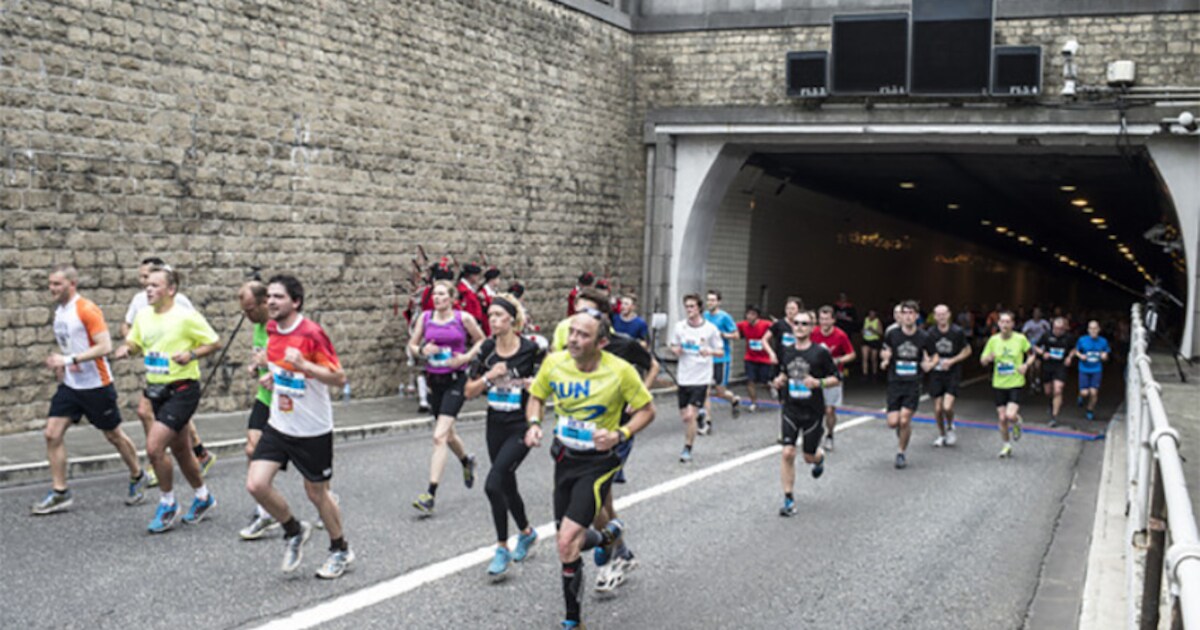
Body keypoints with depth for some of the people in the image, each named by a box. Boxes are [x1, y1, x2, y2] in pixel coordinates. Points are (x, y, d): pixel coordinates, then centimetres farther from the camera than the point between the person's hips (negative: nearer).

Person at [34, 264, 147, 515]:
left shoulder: (87, 310, -16)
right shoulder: (59, 311, 9)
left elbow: (105, 346, -23)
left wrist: (69, 360, -26)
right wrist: (58, 360, 4)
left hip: (96, 385, -7)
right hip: (69, 385, 7)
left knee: (113, 435, 7)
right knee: (52, 433, -3)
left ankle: (138, 478, 28)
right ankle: (60, 492, 5)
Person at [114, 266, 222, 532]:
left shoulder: (186, 317, -15)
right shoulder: (143, 315, 5)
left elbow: (215, 342, -9)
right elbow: (135, 342, 19)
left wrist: (191, 354, -24)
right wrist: (126, 349, -2)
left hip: (182, 391, -7)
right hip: (156, 390, 7)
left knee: (154, 447, -16)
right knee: (180, 449, 17)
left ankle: (168, 504, 4)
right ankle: (203, 497, 37)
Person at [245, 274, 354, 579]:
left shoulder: (312, 333, -19)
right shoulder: (272, 329, 3)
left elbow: (339, 378, -21)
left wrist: (303, 365, -33)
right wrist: (273, 375, 5)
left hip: (313, 430, -6)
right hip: (278, 425, 6)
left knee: (316, 492, 7)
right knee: (256, 484, -8)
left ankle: (341, 551, 30)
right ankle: (294, 531, 18)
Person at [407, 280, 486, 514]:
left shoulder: (463, 318, -5)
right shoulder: (425, 317, 4)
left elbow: (481, 340, 7)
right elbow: (412, 344, 11)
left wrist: (466, 357, -9)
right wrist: (422, 350, -11)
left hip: (456, 380, -5)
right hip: (434, 380, 5)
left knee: (439, 437, -15)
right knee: (447, 433, 20)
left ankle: (431, 494, -16)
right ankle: (467, 461, 52)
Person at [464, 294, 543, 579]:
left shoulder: (530, 350, -11)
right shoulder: (487, 349, 1)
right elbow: (469, 392, 4)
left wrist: (530, 384, -21)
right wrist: (488, 377, -13)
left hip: (521, 427, -5)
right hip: (495, 426, 5)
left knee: (493, 484, -17)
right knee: (507, 485, 16)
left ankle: (502, 548, -2)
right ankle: (526, 532, 42)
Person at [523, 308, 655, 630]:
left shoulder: (620, 371, -18)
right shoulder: (554, 362, -9)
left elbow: (647, 410, -5)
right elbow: (537, 396, 10)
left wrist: (619, 434, -21)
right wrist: (534, 423, -10)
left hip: (599, 461, -5)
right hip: (565, 457, 5)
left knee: (567, 541, -15)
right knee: (570, 540, 13)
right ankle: (609, 536, 47)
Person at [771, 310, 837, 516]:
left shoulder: (821, 352, -9)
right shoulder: (787, 352, 3)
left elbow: (836, 378, -4)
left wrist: (818, 383, -21)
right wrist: (780, 381, -1)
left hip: (813, 412, -2)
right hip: (790, 409, 2)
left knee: (809, 456, 10)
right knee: (788, 453, -8)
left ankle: (820, 458, 49)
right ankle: (788, 499, 2)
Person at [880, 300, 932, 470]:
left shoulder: (922, 337, 0)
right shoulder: (892, 334, -2)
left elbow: (925, 360, 11)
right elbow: (885, 352, 13)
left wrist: (928, 364, -12)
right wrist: (885, 359, -10)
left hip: (913, 385, -1)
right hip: (895, 383, 1)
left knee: (904, 420, -11)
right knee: (893, 422, -7)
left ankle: (901, 453, 11)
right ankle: (902, 429, 31)